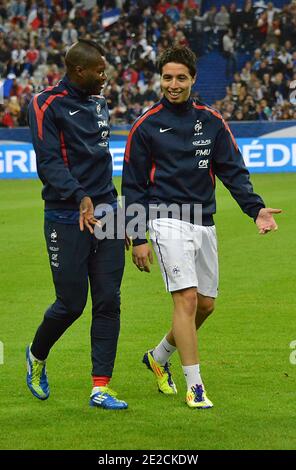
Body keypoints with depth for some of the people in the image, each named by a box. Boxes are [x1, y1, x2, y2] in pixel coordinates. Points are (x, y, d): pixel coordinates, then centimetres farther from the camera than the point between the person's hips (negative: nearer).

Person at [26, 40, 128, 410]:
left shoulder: (97, 102, 15)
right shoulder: (47, 105, -8)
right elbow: (48, 163, -16)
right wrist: (79, 197, -29)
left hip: (105, 213, 6)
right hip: (67, 219, -6)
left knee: (108, 302, 0)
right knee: (71, 303, -1)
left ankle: (101, 388, 3)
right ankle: (36, 356, 29)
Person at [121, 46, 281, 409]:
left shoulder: (212, 122, 7)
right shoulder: (146, 126, -2)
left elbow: (233, 171, 5)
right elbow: (133, 185, 1)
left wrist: (256, 209, -11)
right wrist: (138, 238, -4)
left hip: (204, 223, 5)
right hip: (168, 222, -5)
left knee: (206, 303, 10)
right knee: (187, 298, -16)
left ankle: (159, 357, 33)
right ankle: (194, 386, -12)